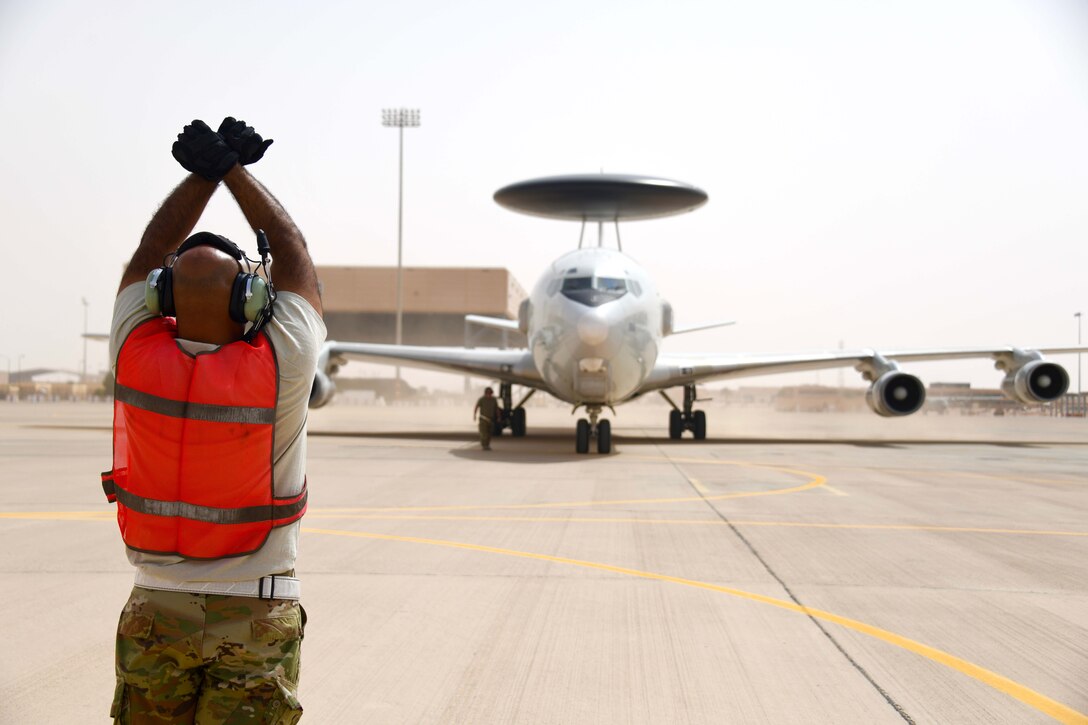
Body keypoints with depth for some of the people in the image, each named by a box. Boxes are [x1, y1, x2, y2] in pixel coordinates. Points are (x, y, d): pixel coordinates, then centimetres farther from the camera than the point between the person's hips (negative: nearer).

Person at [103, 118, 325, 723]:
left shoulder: (137, 355, -11)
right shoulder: (278, 368, -16)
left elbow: (151, 254, 7)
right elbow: (294, 256, -1)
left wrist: (204, 173, 6)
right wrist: (235, 170, 7)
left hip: (155, 610, 3)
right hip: (255, 617, -2)